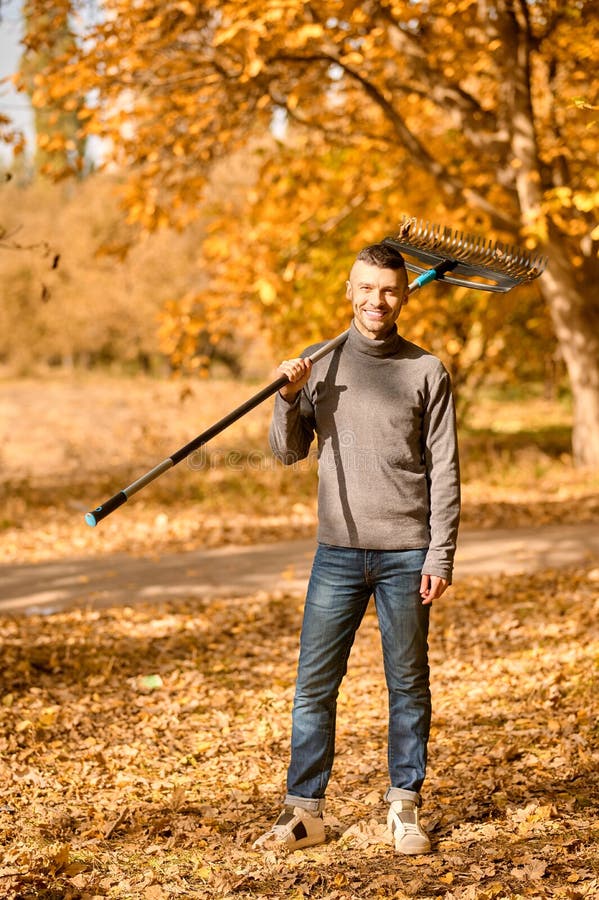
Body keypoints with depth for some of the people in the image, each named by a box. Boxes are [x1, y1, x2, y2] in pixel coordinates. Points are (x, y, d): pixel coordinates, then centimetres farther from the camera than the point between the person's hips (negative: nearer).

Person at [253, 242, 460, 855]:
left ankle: (405, 808, 17)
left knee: (408, 685, 6)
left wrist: (440, 554, -6)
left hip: (406, 554, -1)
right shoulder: (321, 364, 8)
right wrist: (288, 397, -11)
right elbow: (288, 453, 7)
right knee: (313, 684, 1)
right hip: (338, 552, 2)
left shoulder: (426, 372, 2)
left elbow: (444, 471, 0)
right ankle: (304, 810, 9)